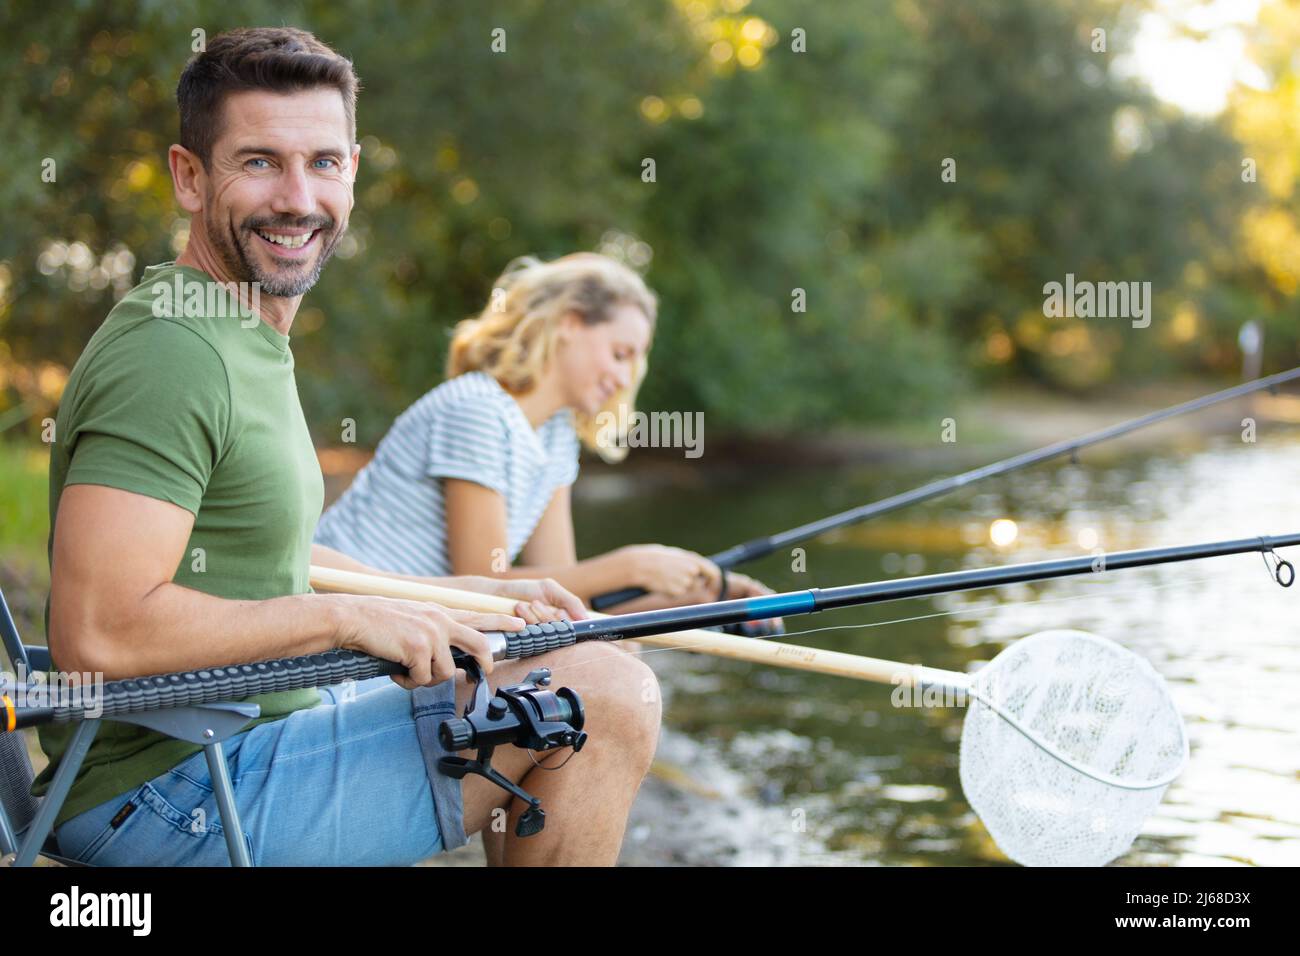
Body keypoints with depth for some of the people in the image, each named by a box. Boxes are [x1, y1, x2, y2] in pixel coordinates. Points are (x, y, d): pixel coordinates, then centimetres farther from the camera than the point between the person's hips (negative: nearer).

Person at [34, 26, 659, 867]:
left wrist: (471, 598, 17)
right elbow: (98, 634, -27)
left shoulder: (255, 342, 14)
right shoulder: (171, 357, -19)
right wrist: (347, 618, -20)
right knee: (609, 697, -15)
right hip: (166, 799, -11)